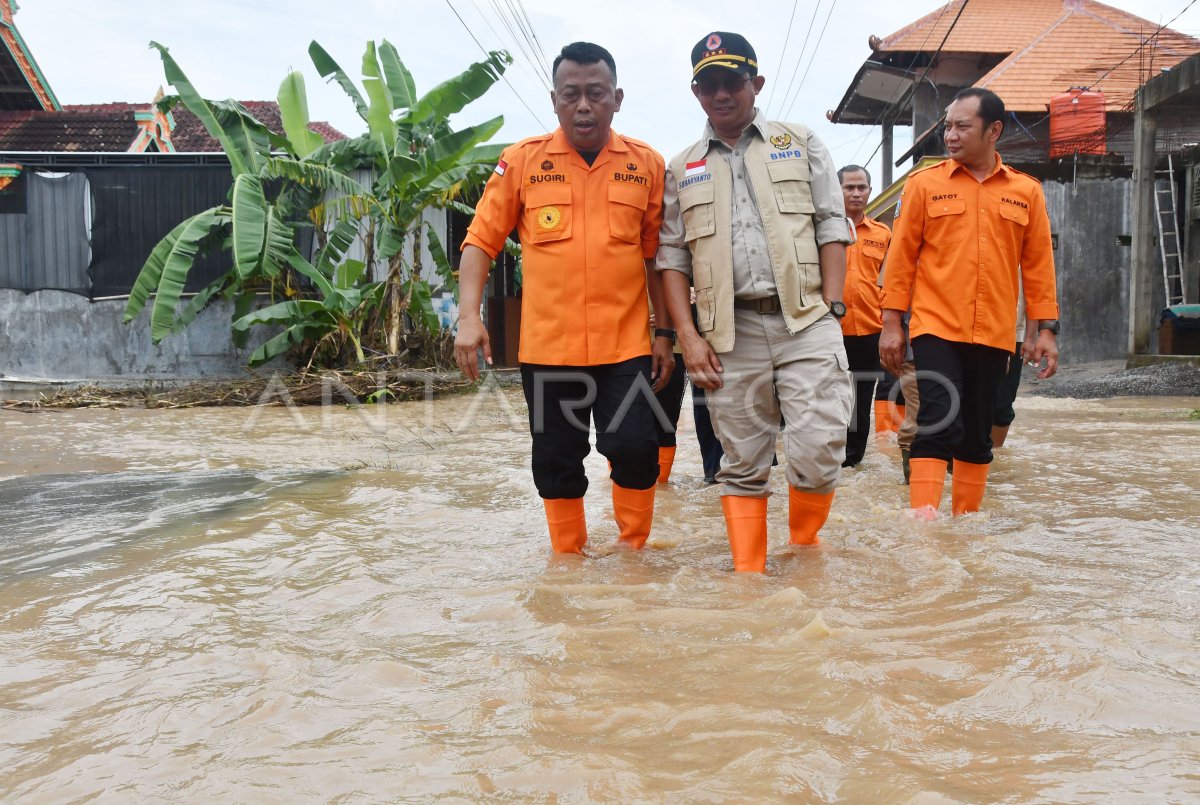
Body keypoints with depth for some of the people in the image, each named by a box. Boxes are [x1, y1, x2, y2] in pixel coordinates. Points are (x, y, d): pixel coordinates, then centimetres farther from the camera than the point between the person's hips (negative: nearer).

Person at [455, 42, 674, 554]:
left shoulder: (645, 164, 4)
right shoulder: (522, 161, 1)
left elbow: (656, 255, 8)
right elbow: (481, 240, 3)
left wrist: (666, 332, 5)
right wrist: (469, 317, -8)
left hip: (626, 344, 0)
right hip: (547, 345, 1)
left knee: (634, 449, -6)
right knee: (556, 460, 8)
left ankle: (634, 552, 19)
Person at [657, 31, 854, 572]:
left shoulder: (800, 144, 12)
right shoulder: (682, 169, 14)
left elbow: (832, 228, 7)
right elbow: (672, 257, 10)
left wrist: (832, 307, -3)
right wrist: (689, 336, -1)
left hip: (806, 323, -1)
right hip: (730, 333, 2)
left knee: (819, 450, -9)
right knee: (742, 463, 6)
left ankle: (803, 550, 15)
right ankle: (748, 573, 15)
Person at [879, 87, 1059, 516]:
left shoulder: (1026, 191, 7)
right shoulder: (925, 183, 2)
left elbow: (1038, 264, 9)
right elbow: (901, 256, 2)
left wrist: (1046, 329, 5)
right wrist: (891, 323, -2)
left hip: (993, 334, 3)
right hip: (936, 328, -2)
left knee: (977, 436, 11)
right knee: (939, 426, -12)